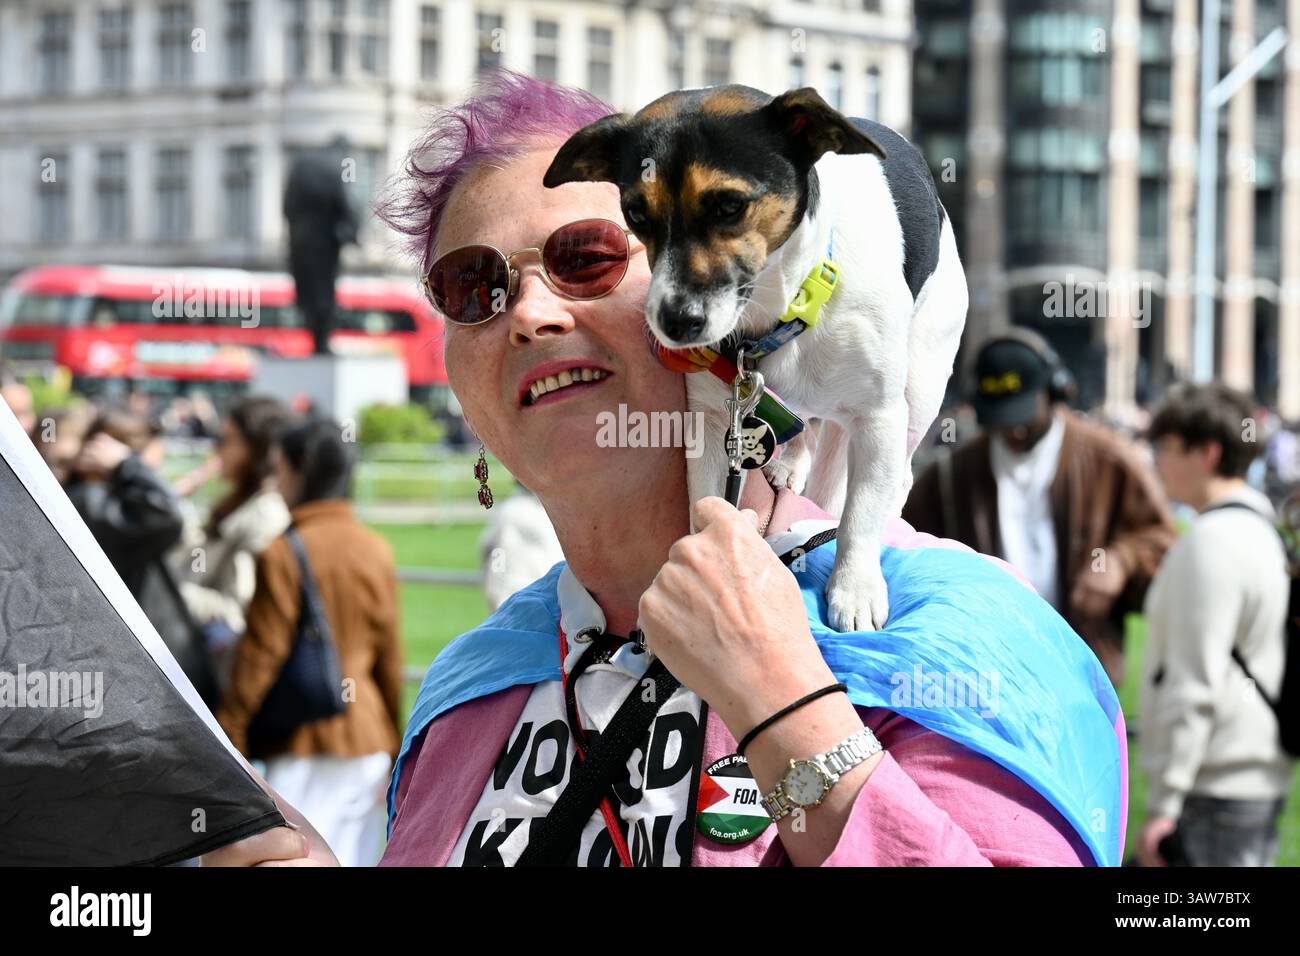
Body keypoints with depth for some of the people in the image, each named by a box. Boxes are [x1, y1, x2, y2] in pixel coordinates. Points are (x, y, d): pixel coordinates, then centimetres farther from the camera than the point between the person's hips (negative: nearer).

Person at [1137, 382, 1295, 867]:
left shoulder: (1211, 541, -15)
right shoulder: (1262, 532, 15)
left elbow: (1195, 685, -19)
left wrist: (1164, 801, -18)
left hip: (1217, 789, -10)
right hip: (1261, 779, 10)